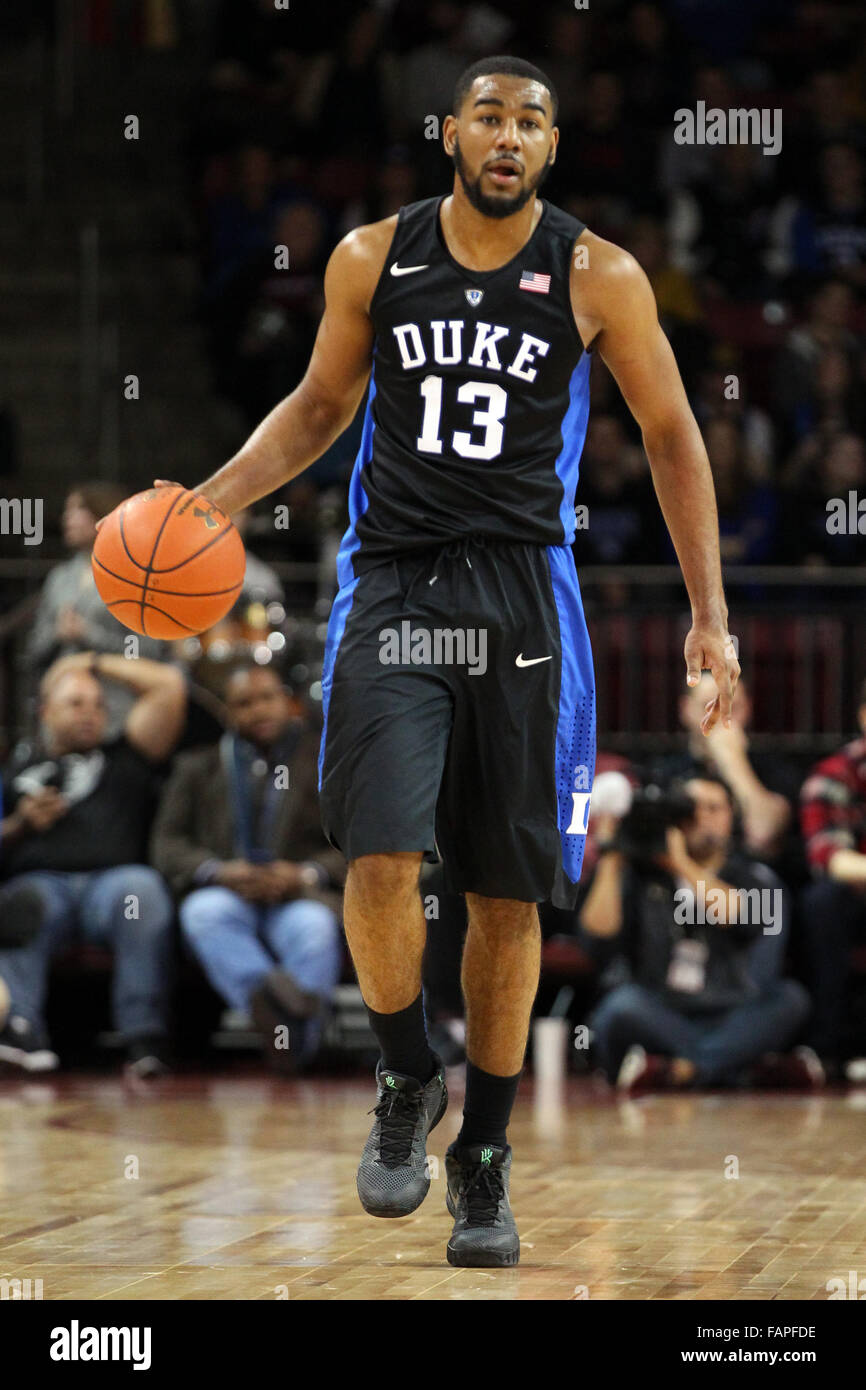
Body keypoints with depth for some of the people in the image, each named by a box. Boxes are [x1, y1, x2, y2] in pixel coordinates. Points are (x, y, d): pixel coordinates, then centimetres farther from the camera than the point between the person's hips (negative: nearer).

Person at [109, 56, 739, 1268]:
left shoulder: (598, 279, -3)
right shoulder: (374, 259, 2)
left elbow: (672, 439, 5)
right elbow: (322, 404, 16)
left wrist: (710, 614, 0)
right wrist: (212, 498, 0)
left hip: (521, 593, 0)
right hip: (393, 583, 0)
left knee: (508, 892, 4)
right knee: (382, 858, -16)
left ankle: (485, 1158, 19)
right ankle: (408, 1082, 10)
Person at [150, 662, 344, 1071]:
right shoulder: (198, 768, 24)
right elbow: (167, 845, 12)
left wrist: (306, 874, -13)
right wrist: (219, 871, -9)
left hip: (302, 895, -1)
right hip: (227, 895, 1)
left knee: (314, 926, -37)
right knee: (205, 912, -36)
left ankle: (298, 1036, -51)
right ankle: (268, 999, -58)